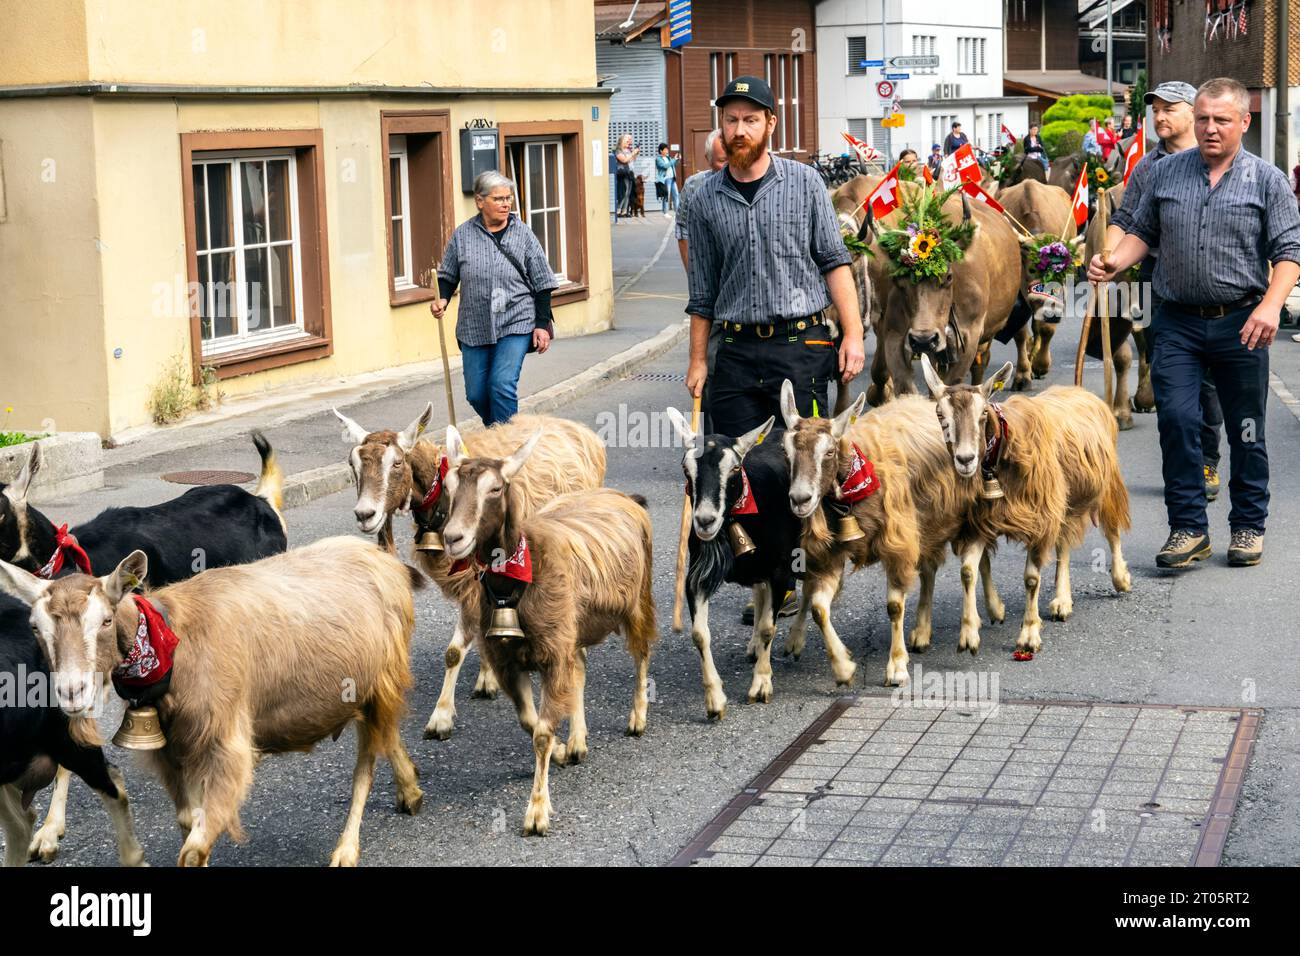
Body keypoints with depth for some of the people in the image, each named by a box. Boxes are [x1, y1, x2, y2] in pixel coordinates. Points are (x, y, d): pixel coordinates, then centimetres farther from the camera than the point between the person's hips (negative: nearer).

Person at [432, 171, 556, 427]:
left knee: (502, 386, -16)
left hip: (515, 326, -2)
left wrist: (542, 324, -2)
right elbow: (448, 275, 12)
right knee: (476, 394, 7)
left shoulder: (523, 235, 0)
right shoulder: (462, 235, 2)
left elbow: (542, 284, 3)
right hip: (474, 328, 2)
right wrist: (442, 299, -8)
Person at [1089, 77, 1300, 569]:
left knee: (1246, 430, 7)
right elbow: (1143, 232, 15)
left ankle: (1249, 527, 21)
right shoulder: (1166, 173, 8)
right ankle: (1188, 528, 3)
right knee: (1176, 420, -7)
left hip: (1241, 324, -1)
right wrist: (1115, 262, -5)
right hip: (1178, 323, 2)